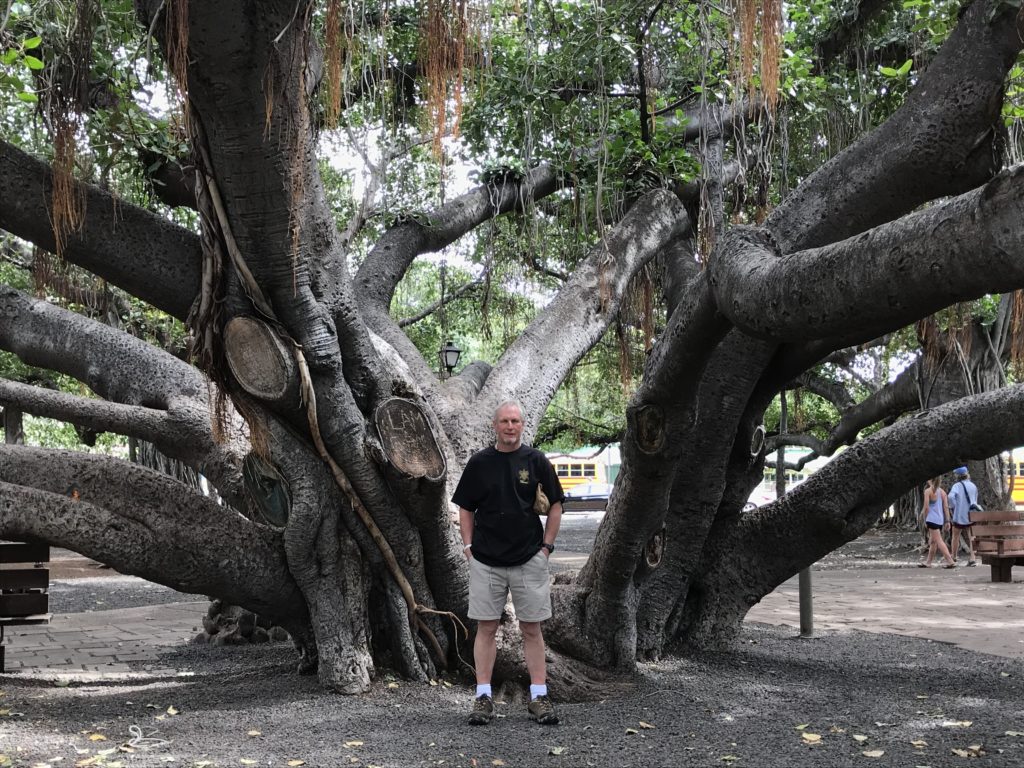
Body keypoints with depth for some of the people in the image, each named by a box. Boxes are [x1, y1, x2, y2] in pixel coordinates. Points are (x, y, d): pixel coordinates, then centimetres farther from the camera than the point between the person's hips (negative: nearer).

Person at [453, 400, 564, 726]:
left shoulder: (536, 460, 1)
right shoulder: (479, 462, 3)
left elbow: (556, 504, 6)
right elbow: (465, 508, 10)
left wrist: (547, 545, 0)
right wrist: (469, 546, 1)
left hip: (529, 559, 0)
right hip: (485, 561, 1)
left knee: (532, 628, 4)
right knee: (486, 627, 3)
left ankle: (539, 696, 11)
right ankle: (483, 696, 10)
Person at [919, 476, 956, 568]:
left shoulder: (928, 491, -9)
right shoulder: (942, 491, 9)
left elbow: (926, 507, -12)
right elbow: (946, 507, 5)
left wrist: (925, 519, -1)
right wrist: (947, 520, 6)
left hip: (932, 519, -8)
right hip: (940, 520, 8)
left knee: (939, 541, -9)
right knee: (933, 541, 16)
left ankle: (950, 561, -17)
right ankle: (928, 562, 23)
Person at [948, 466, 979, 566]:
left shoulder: (957, 485, -12)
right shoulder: (973, 486, 8)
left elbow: (951, 496, -29)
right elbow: (975, 501, 15)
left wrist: (953, 506, -15)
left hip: (959, 515, -5)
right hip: (971, 516, 5)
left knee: (956, 537, 9)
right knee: (970, 538, 10)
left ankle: (954, 557, 16)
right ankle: (972, 559, 3)